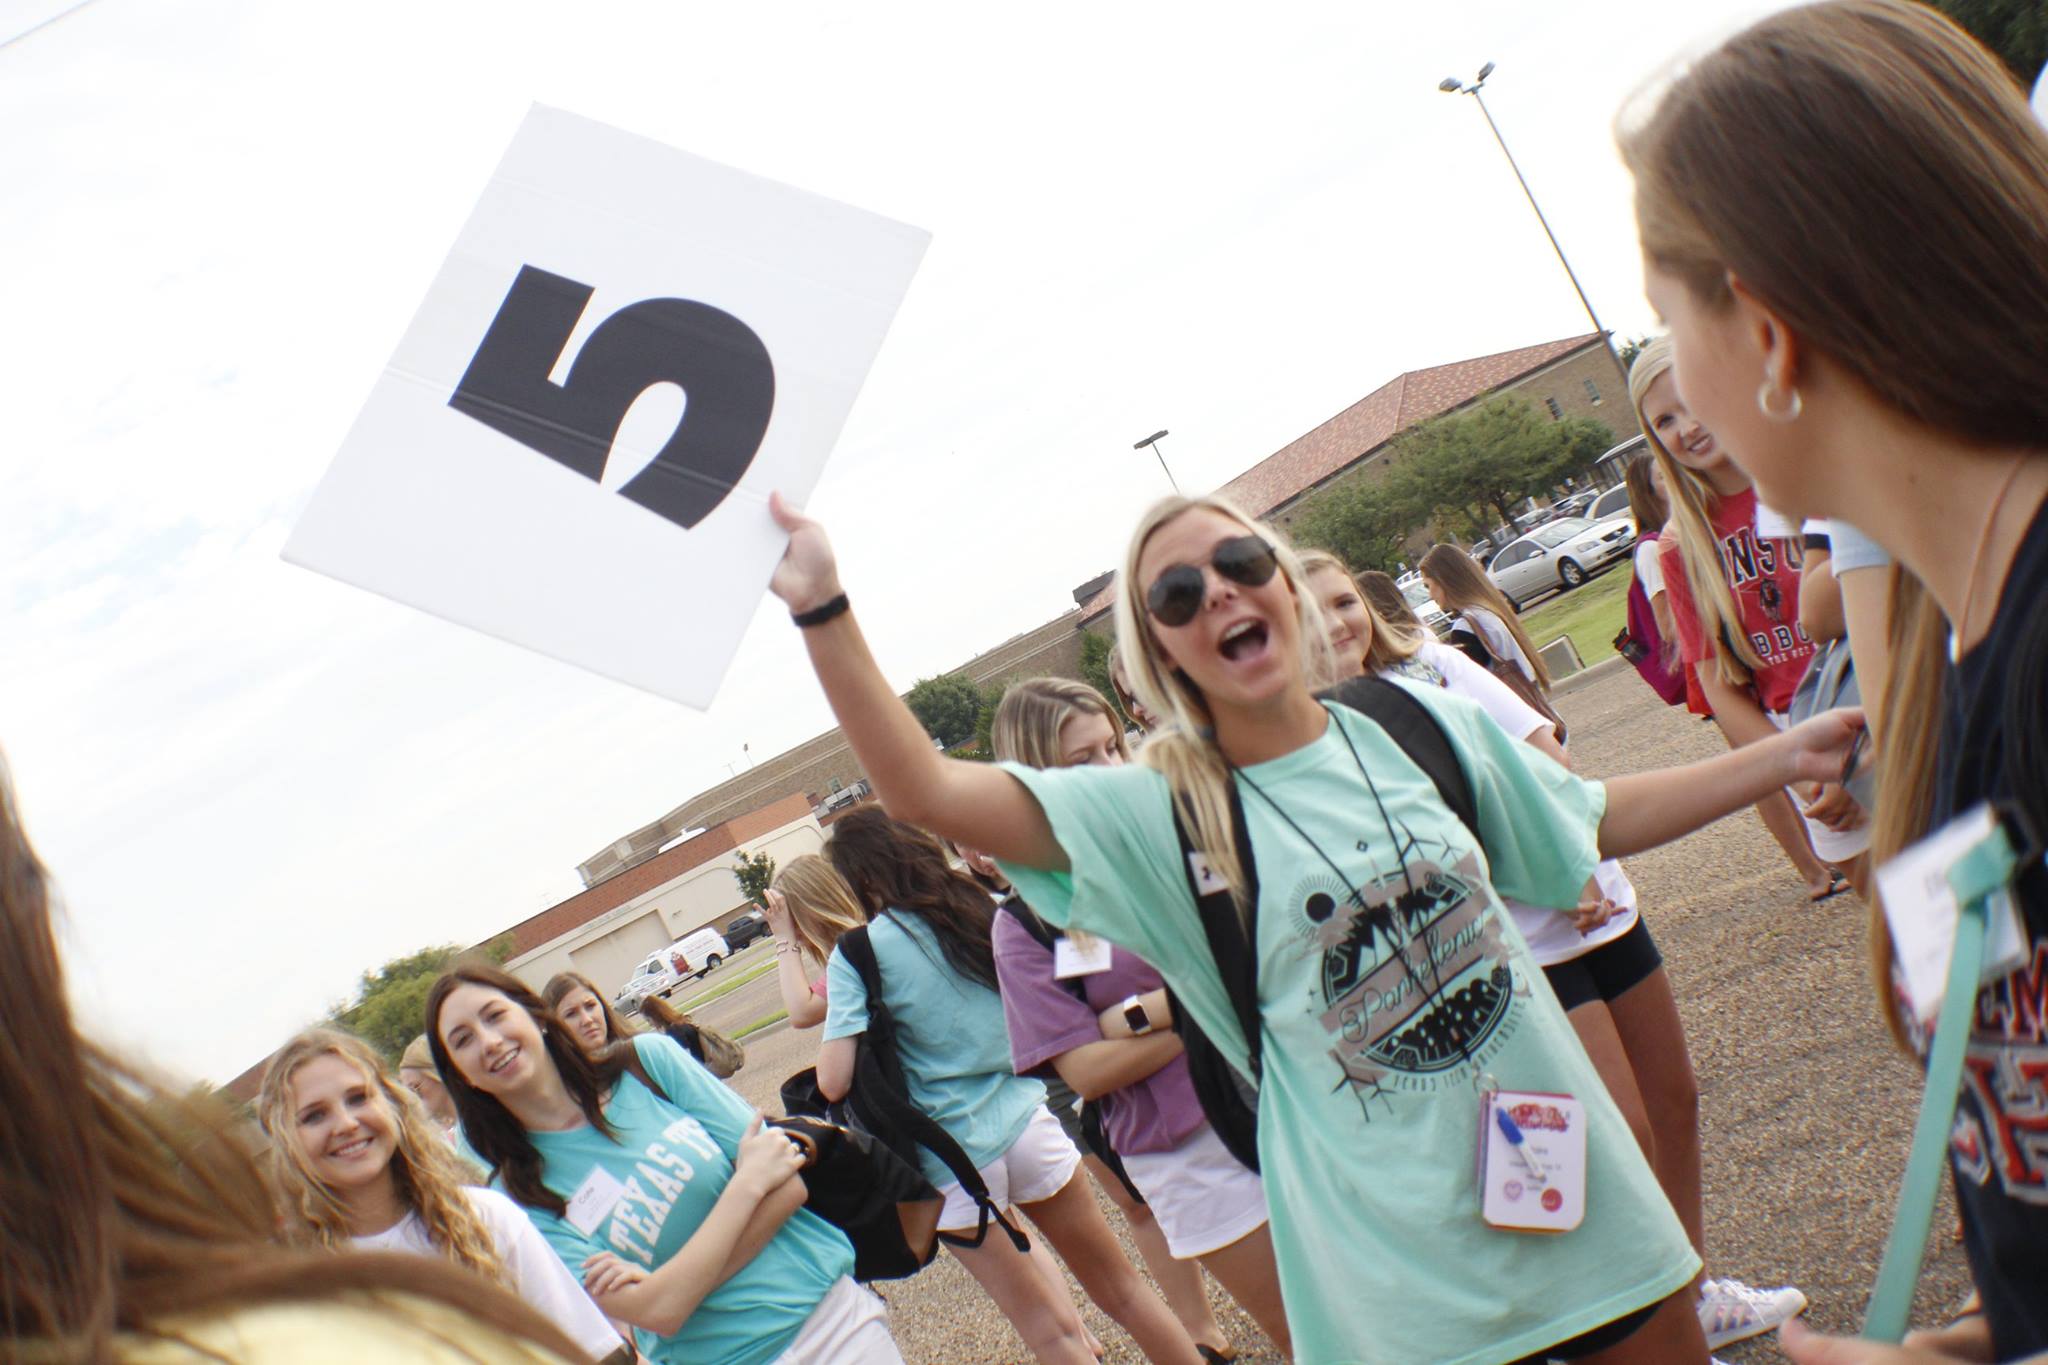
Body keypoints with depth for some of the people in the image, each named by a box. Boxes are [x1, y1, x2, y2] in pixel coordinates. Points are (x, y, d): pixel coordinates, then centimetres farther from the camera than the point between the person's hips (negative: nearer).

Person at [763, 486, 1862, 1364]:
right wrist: (821, 612, -31)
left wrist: (1789, 756, 8)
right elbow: (927, 793, -21)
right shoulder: (1156, 817, -11)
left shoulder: (1422, 726, 0)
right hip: (1403, 1256, -3)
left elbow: (1602, 819, 14)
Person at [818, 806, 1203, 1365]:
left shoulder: (856, 955, -10)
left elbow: (834, 1081, -16)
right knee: (1120, 1287, 17)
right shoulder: (982, 907, 3)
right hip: (1025, 1122, 3)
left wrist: (835, 983, 1)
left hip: (952, 1160, -3)